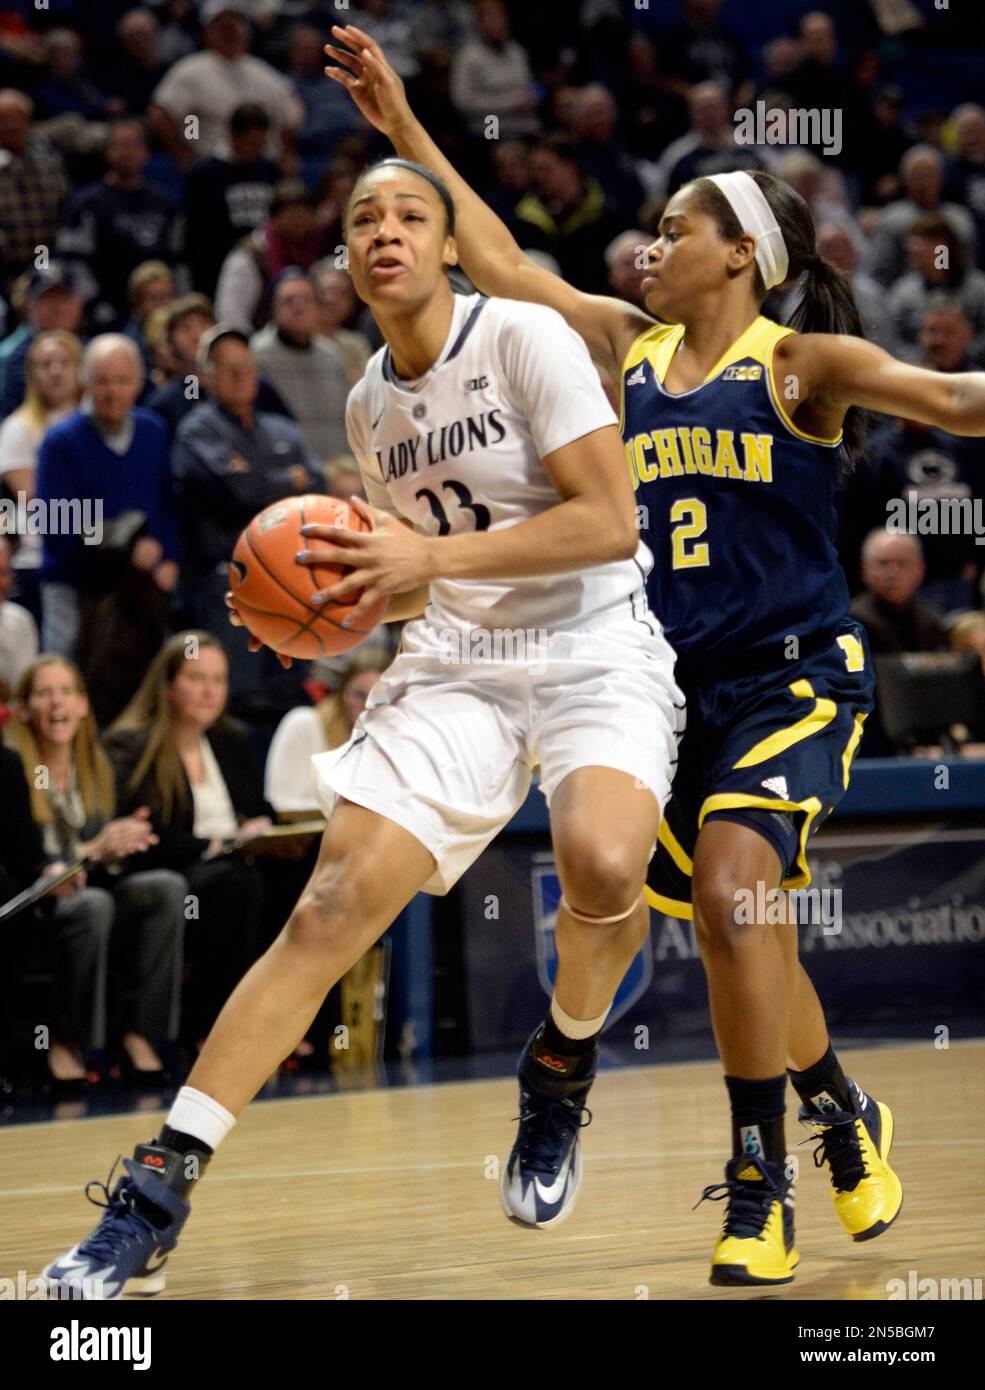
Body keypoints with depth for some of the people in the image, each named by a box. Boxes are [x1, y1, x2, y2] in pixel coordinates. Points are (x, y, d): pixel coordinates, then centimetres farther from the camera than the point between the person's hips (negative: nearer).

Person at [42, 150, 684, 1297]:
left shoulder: (525, 338, -10)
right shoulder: (370, 403, 10)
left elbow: (609, 522, -18)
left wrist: (432, 559, -23)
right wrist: (337, 614, 2)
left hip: (598, 650, -5)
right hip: (458, 658, 5)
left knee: (602, 864, -35)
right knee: (333, 906, -11)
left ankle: (562, 1070, -1)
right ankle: (153, 1196, -13)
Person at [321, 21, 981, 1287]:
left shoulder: (801, 364, -5)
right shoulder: (629, 348, 9)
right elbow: (500, 265, 14)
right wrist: (407, 132, 13)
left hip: (795, 676, -6)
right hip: (679, 684, 6)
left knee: (730, 889, -23)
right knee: (739, 935, 7)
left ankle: (758, 1180, -13)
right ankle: (844, 1119, 30)